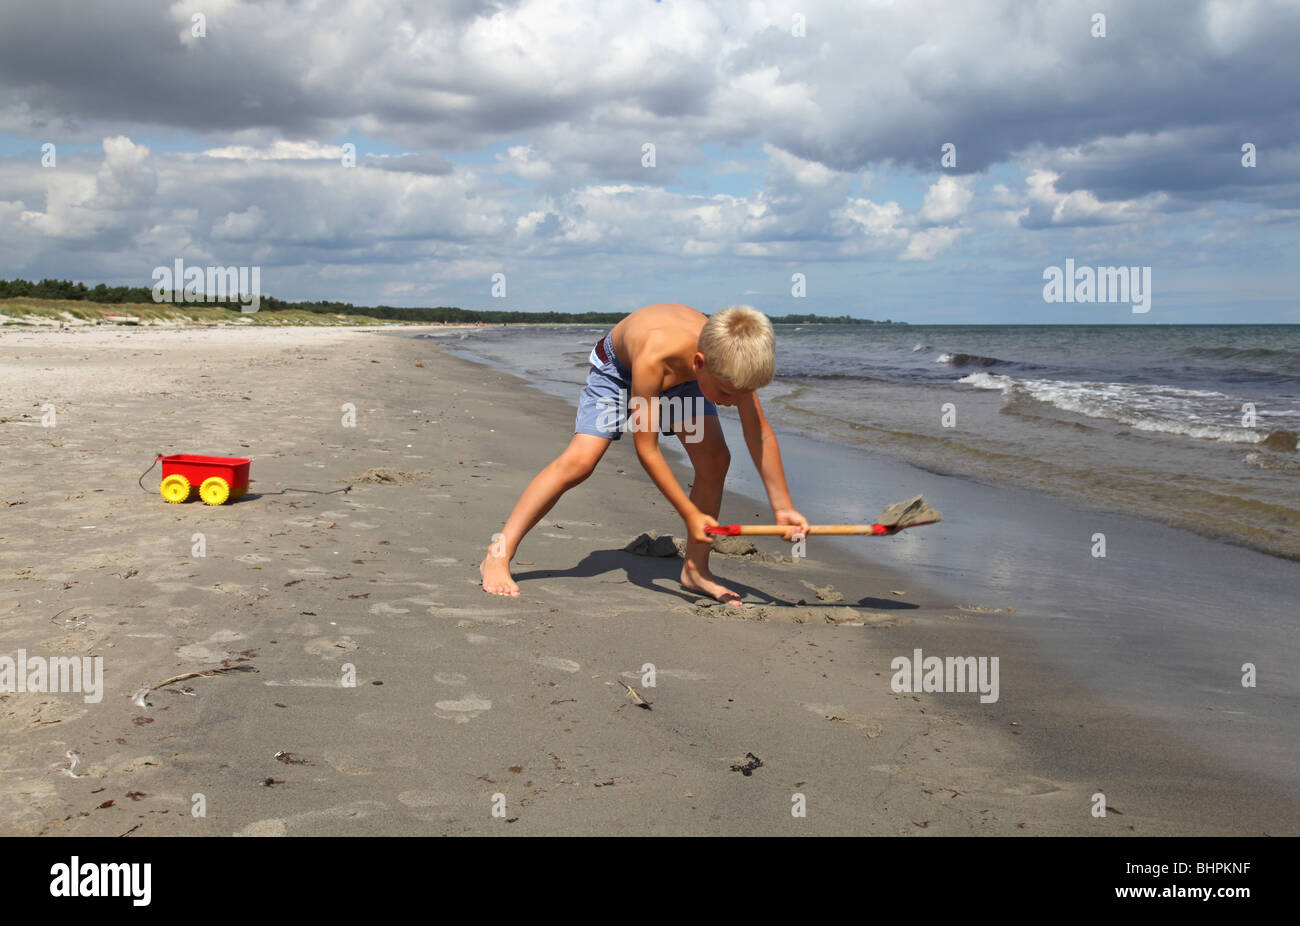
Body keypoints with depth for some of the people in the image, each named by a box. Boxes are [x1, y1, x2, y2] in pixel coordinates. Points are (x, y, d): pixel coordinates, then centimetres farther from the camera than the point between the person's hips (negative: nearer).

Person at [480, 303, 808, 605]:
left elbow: (760, 434, -20)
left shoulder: (734, 359, -33)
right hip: (618, 367, -4)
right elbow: (646, 449, -36)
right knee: (579, 460, -20)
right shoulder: (654, 355, -45)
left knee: (715, 460, -12)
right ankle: (498, 555, -13)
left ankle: (695, 569, 5)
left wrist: (783, 507, -21)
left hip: (680, 377, 5)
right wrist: (690, 513, -32)